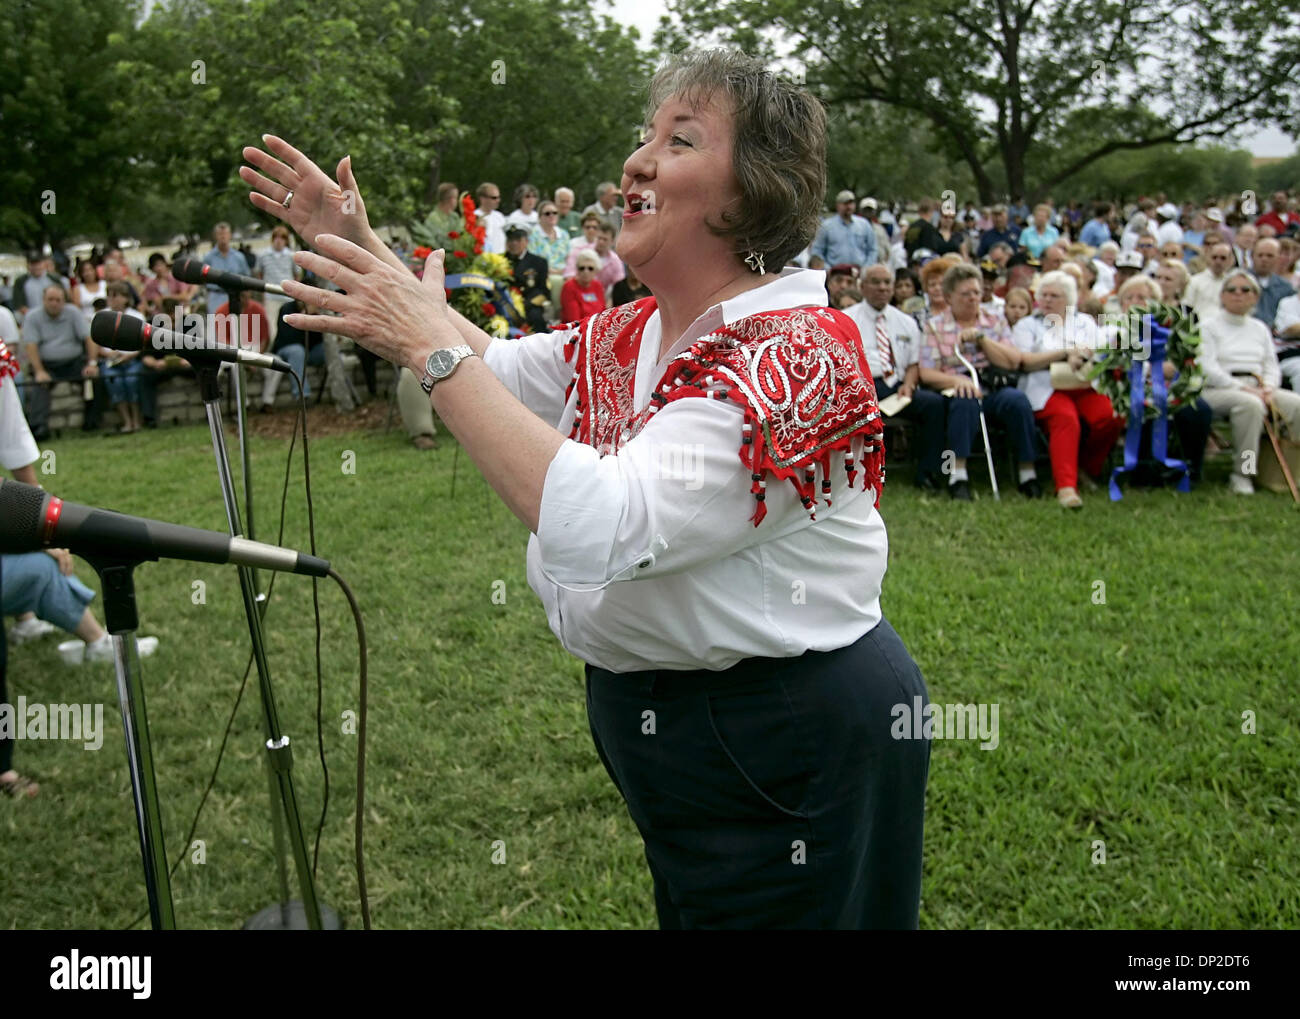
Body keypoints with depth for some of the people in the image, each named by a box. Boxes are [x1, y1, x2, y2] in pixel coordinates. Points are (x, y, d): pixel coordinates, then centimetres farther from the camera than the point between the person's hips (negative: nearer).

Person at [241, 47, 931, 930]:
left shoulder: (797, 353, -25)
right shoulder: (628, 336, 3)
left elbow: (599, 531, -36)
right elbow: (492, 373, 19)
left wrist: (431, 346, -30)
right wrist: (363, 251, 10)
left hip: (782, 742, -8)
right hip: (652, 717, 8)